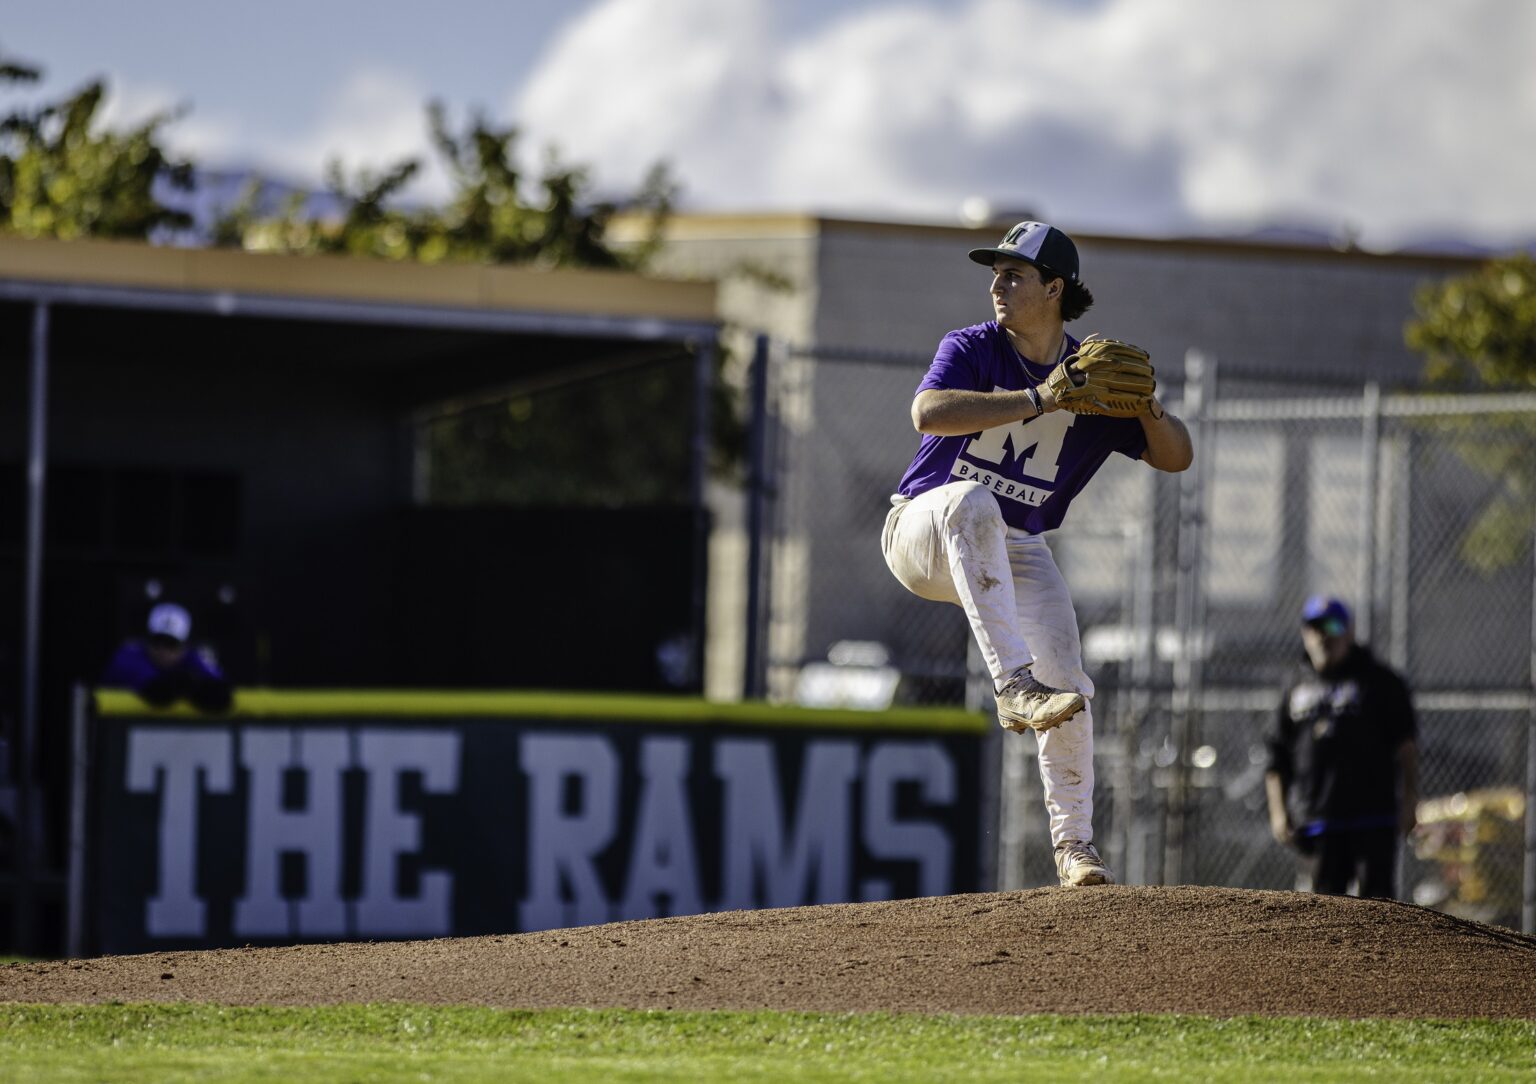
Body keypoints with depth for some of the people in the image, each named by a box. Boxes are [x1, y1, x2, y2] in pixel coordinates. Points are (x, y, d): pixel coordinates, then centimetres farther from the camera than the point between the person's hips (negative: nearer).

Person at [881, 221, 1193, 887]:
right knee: (973, 500, -39)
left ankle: (1074, 843, 2)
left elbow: (1175, 457, 4)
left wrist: (1147, 409, -18)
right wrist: (1038, 399, -31)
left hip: (1015, 554, 4)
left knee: (1065, 677, -12)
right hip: (922, 532, -4)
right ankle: (1015, 688, -49)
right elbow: (929, 413, -29)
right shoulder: (972, 349, -8)